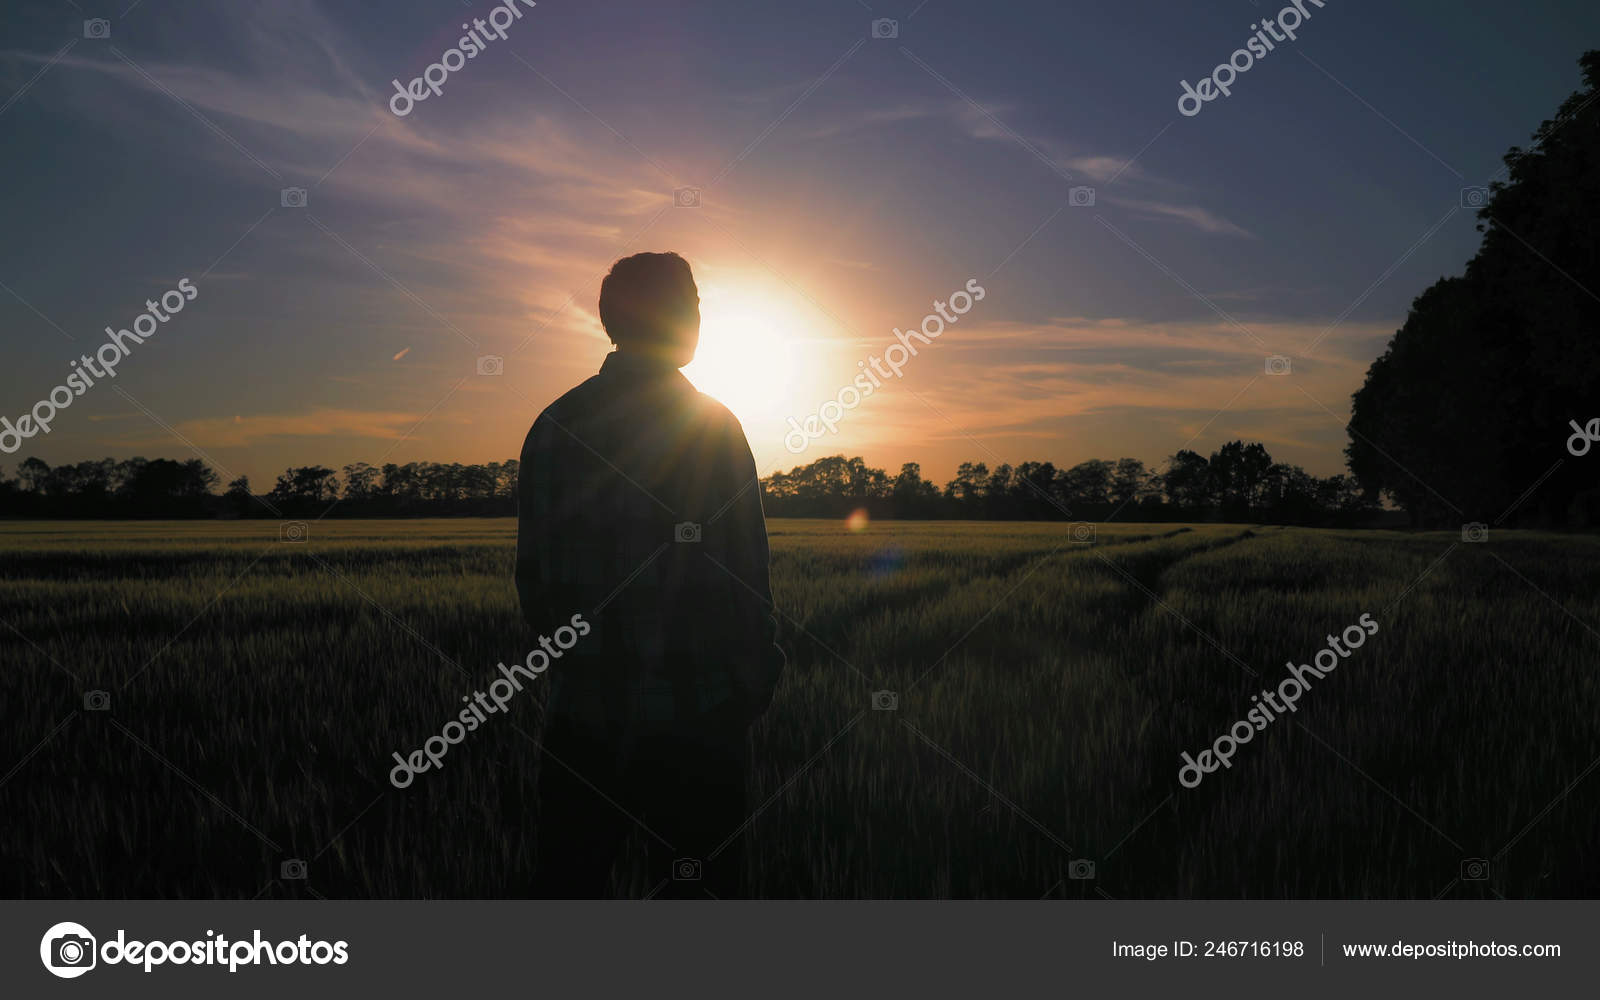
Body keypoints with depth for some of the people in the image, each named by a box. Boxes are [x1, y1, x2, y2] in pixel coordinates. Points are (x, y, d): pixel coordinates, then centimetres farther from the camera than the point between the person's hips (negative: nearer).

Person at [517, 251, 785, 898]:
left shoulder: (555, 425, 4)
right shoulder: (713, 428, -9)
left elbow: (532, 569, 8)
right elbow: (745, 570, -11)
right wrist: (760, 674, 3)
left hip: (582, 706, 5)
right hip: (693, 707, -4)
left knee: (568, 878, 15)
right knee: (696, 885, 9)